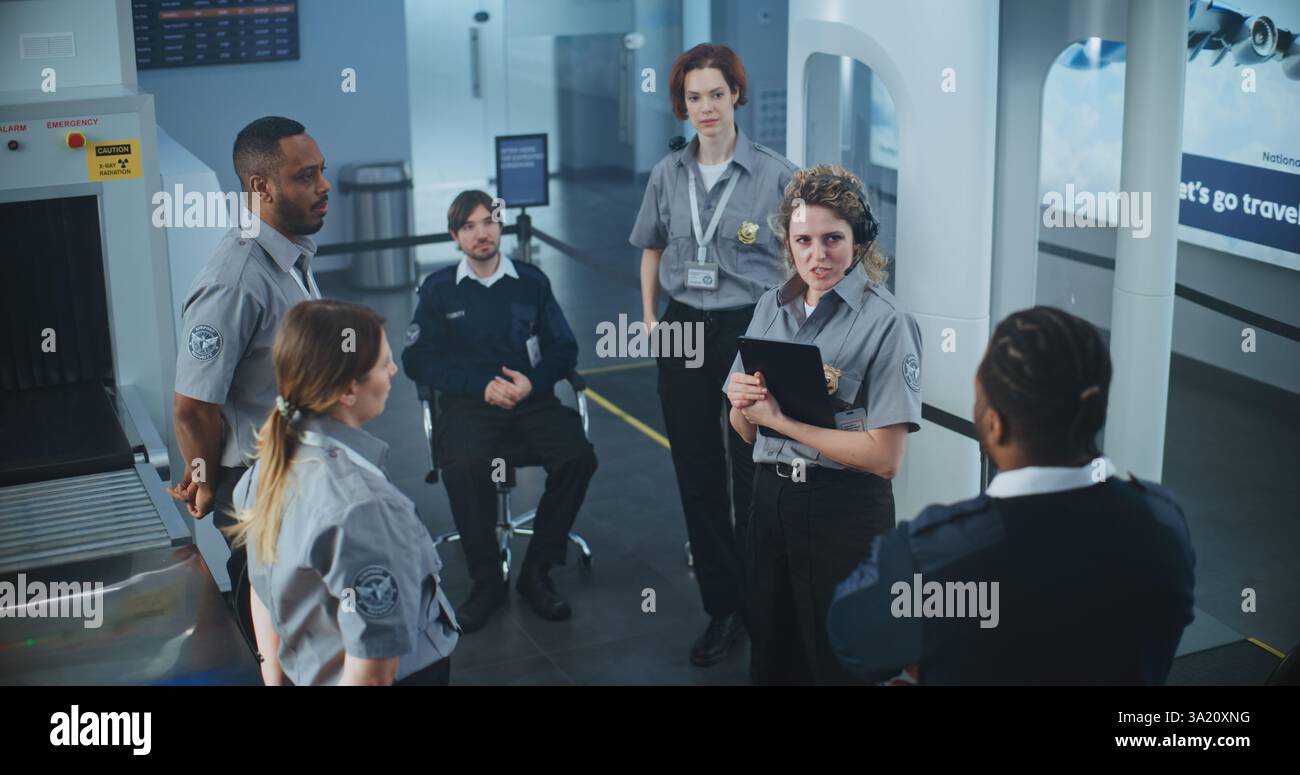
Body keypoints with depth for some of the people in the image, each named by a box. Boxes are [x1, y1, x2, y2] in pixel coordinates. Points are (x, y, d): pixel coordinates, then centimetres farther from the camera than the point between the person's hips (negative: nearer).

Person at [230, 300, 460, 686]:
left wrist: (275, 677, 16)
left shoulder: (272, 464, -6)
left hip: (306, 673, 7)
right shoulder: (364, 505, -31)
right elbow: (371, 666, -28)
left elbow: (263, 593, 6)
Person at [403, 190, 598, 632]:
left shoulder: (531, 281, 14)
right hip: (469, 402, -1)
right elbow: (417, 359, 3)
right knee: (464, 465, -35)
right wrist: (481, 386, -9)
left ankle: (537, 572, -11)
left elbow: (563, 348, 12)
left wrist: (533, 382, -10)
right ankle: (486, 581, -18)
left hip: (532, 398, 2)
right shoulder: (438, 289, 11)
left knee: (578, 458, -28)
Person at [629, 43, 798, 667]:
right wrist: (650, 315, 8)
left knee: (755, 471, 4)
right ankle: (722, 607, 22)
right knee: (697, 474, 8)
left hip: (752, 329, -4)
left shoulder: (774, 173, -7)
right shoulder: (668, 175, 5)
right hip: (683, 333, 4)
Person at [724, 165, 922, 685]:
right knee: (770, 660, 18)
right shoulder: (772, 308, 6)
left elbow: (885, 457, -18)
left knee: (838, 664, 10)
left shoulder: (885, 322, -12)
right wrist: (740, 403, -10)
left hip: (846, 510, -5)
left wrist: (782, 420, -17)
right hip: (771, 497, 5)